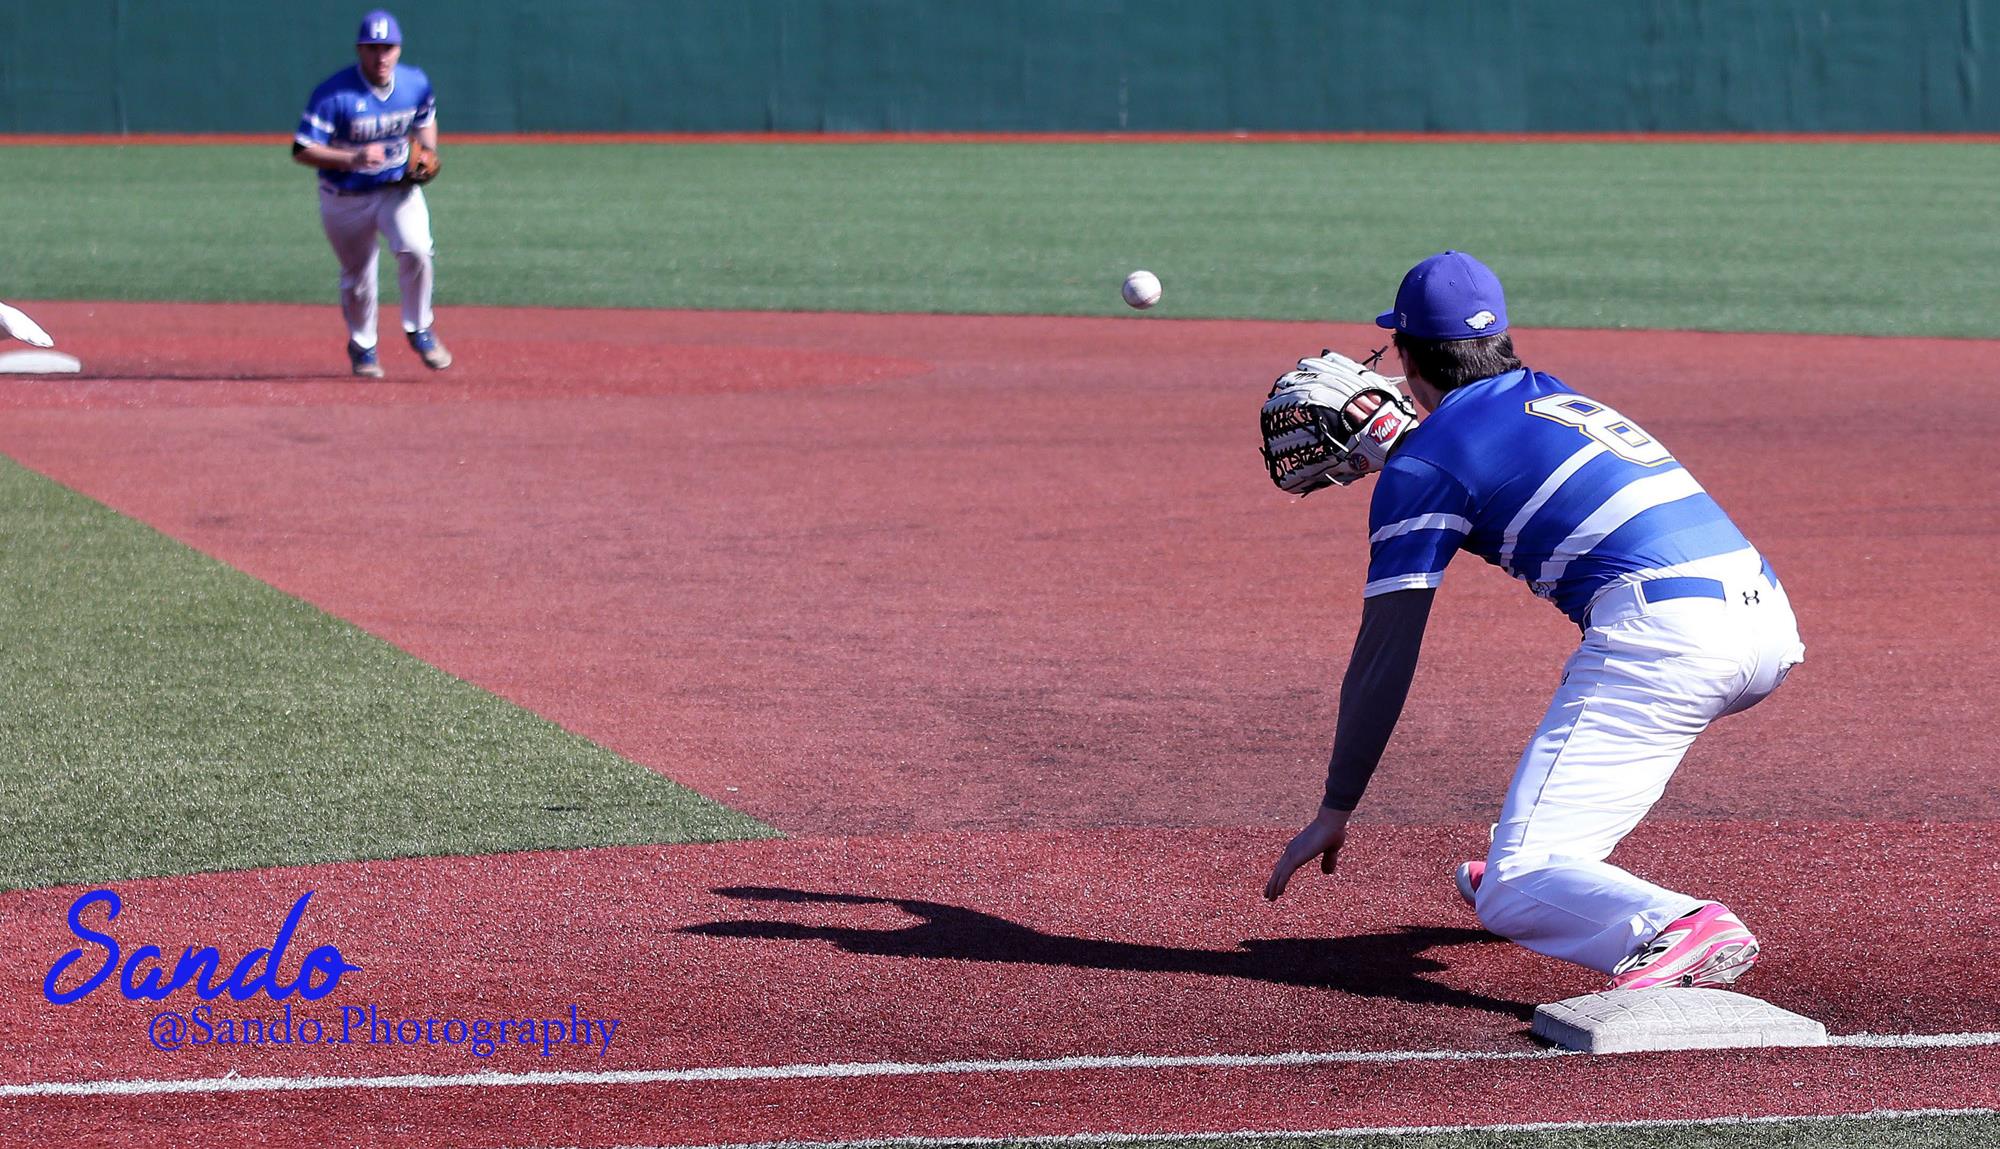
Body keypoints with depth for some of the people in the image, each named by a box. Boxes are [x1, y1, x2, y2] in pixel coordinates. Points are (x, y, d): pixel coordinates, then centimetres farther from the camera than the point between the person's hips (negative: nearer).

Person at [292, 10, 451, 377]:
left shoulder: (416, 84, -6)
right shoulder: (334, 94, -21)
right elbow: (302, 150, -22)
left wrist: (428, 152, -4)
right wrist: (353, 159, -35)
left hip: (398, 188, 2)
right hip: (345, 199, -2)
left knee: (415, 250, -24)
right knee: (357, 278, 9)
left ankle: (419, 332, -2)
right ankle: (362, 347, 37)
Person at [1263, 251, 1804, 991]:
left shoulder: (1426, 460, 7)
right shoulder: (1558, 398, 27)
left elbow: (1383, 658, 6)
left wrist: (1336, 810, 12)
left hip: (1662, 640, -8)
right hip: (1771, 624, 8)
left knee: (1511, 896, -9)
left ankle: (1682, 929, -35)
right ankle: (1541, 869, 39)